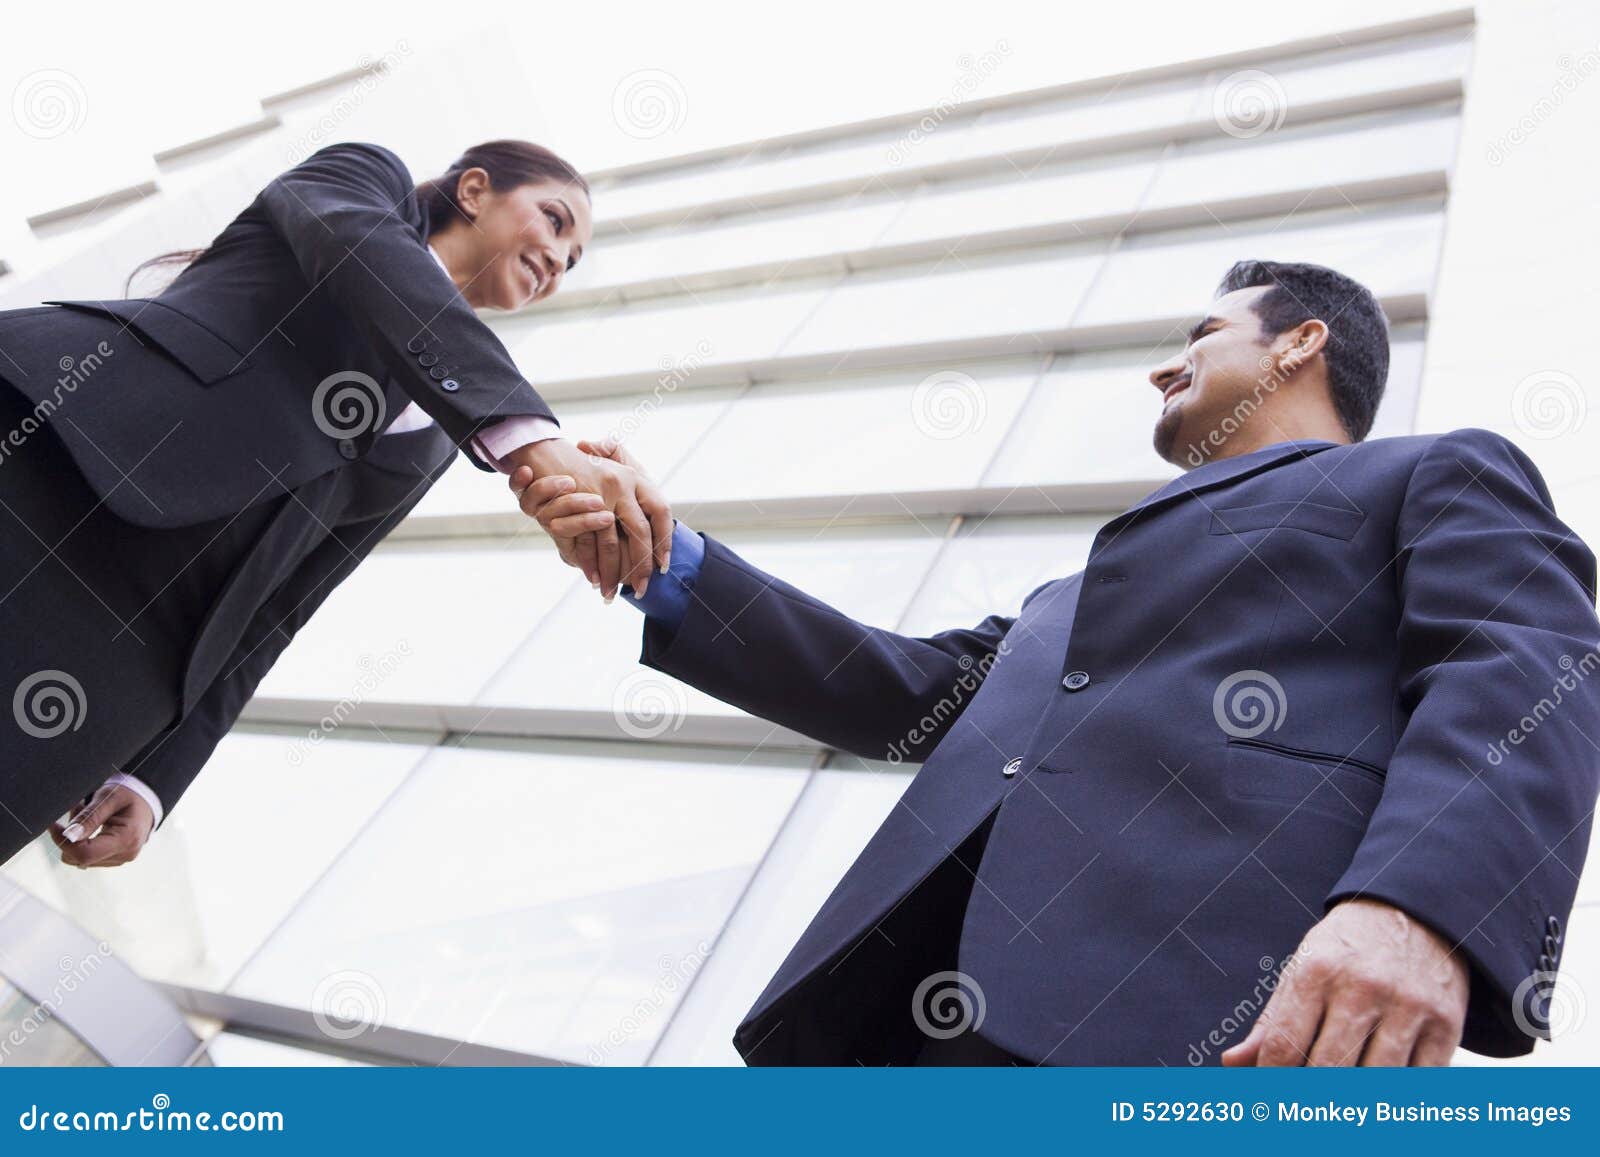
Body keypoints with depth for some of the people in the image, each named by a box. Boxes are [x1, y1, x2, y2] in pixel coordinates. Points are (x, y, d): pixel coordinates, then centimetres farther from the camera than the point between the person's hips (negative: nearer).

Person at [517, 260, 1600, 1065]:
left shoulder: (1446, 476, 19)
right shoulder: (1074, 593, 36)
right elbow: (909, 691, 26)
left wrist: (1414, 907, -21)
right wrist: (668, 564, 17)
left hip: (1187, 1021, -5)